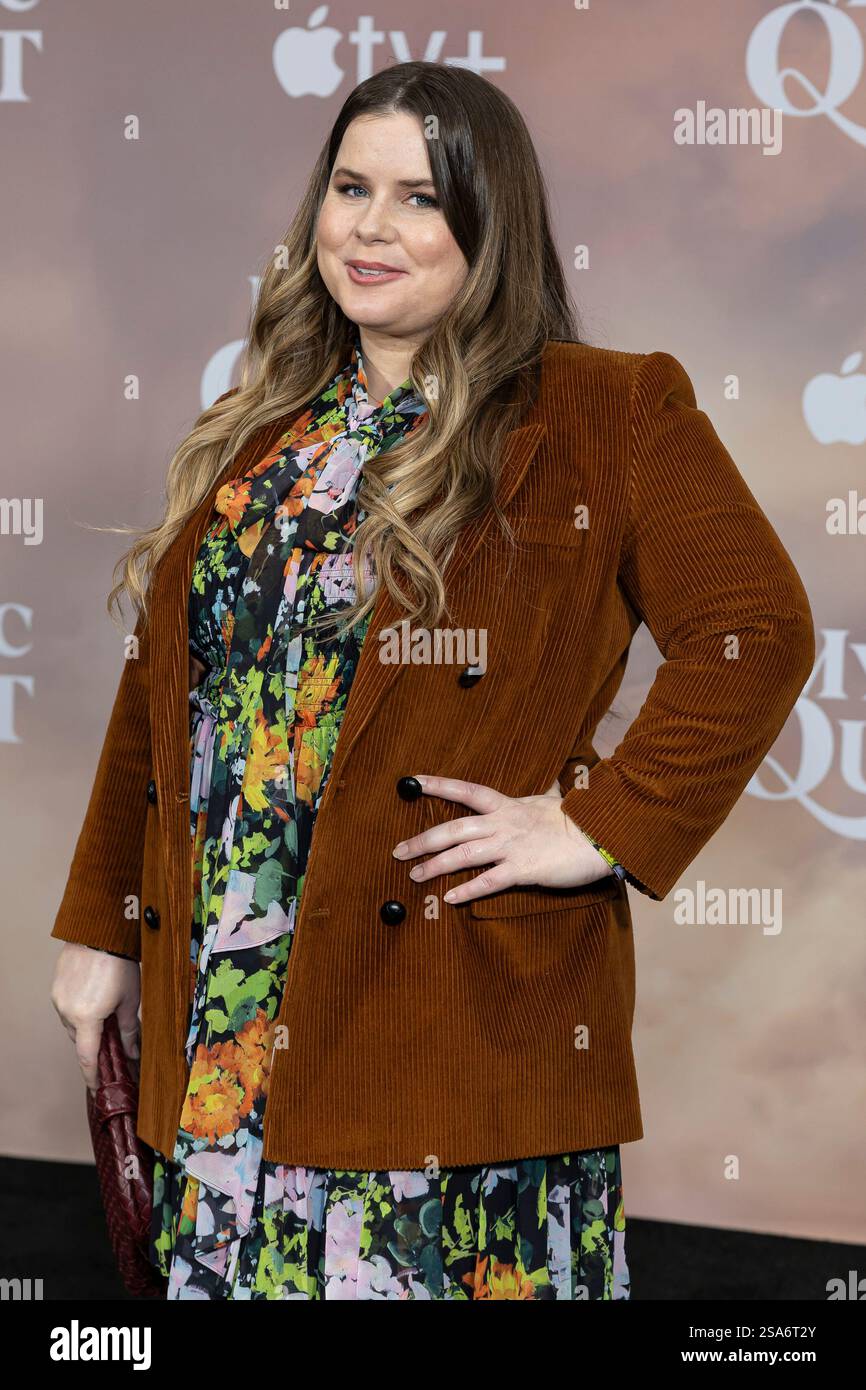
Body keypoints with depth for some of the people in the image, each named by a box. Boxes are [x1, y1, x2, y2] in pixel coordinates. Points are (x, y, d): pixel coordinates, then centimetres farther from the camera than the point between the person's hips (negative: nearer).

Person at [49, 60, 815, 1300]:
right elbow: (161, 685, 17)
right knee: (232, 1262, 8)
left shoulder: (609, 413, -2)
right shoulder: (262, 428, 15)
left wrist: (606, 829, -16)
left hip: (463, 999, -5)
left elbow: (756, 632, -12)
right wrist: (100, 928, 15)